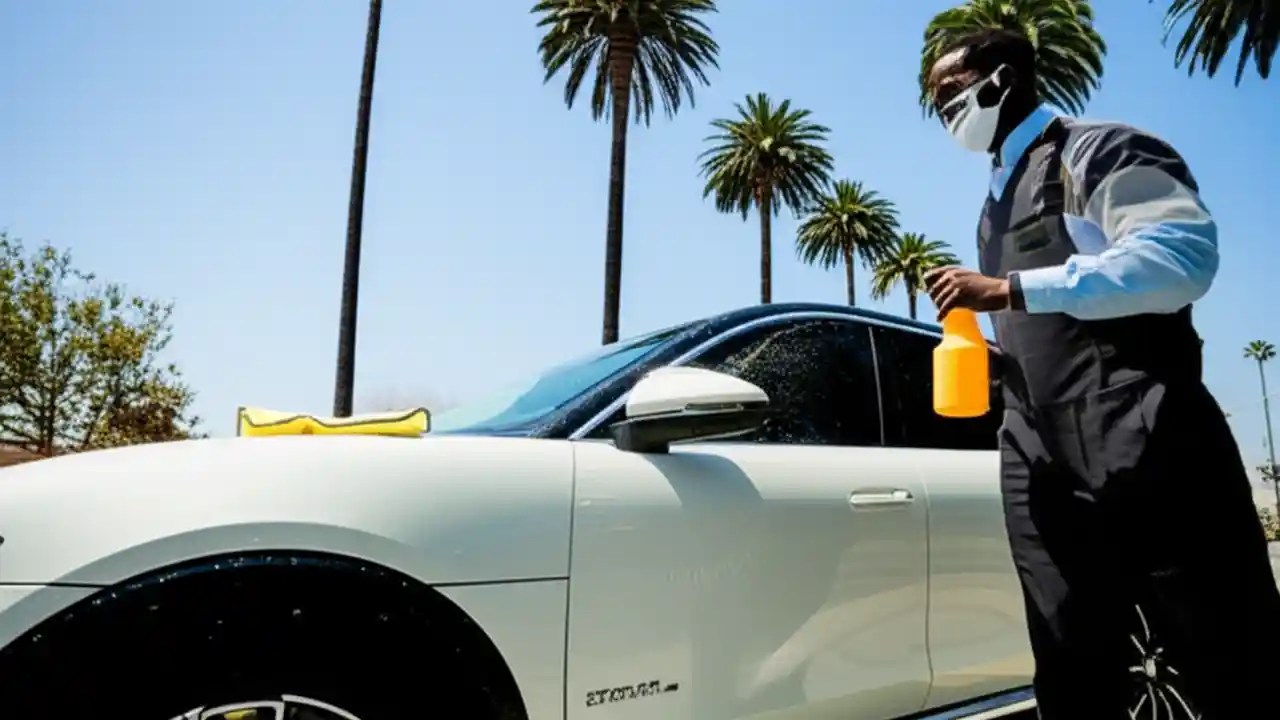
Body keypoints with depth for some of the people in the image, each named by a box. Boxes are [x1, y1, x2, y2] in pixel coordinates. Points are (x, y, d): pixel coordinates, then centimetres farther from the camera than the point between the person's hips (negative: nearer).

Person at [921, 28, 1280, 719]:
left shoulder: (1097, 151, 1)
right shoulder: (996, 200, 24)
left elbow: (1185, 251, -17)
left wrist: (1011, 290, -20)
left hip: (1142, 447, -7)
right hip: (1041, 468, 8)